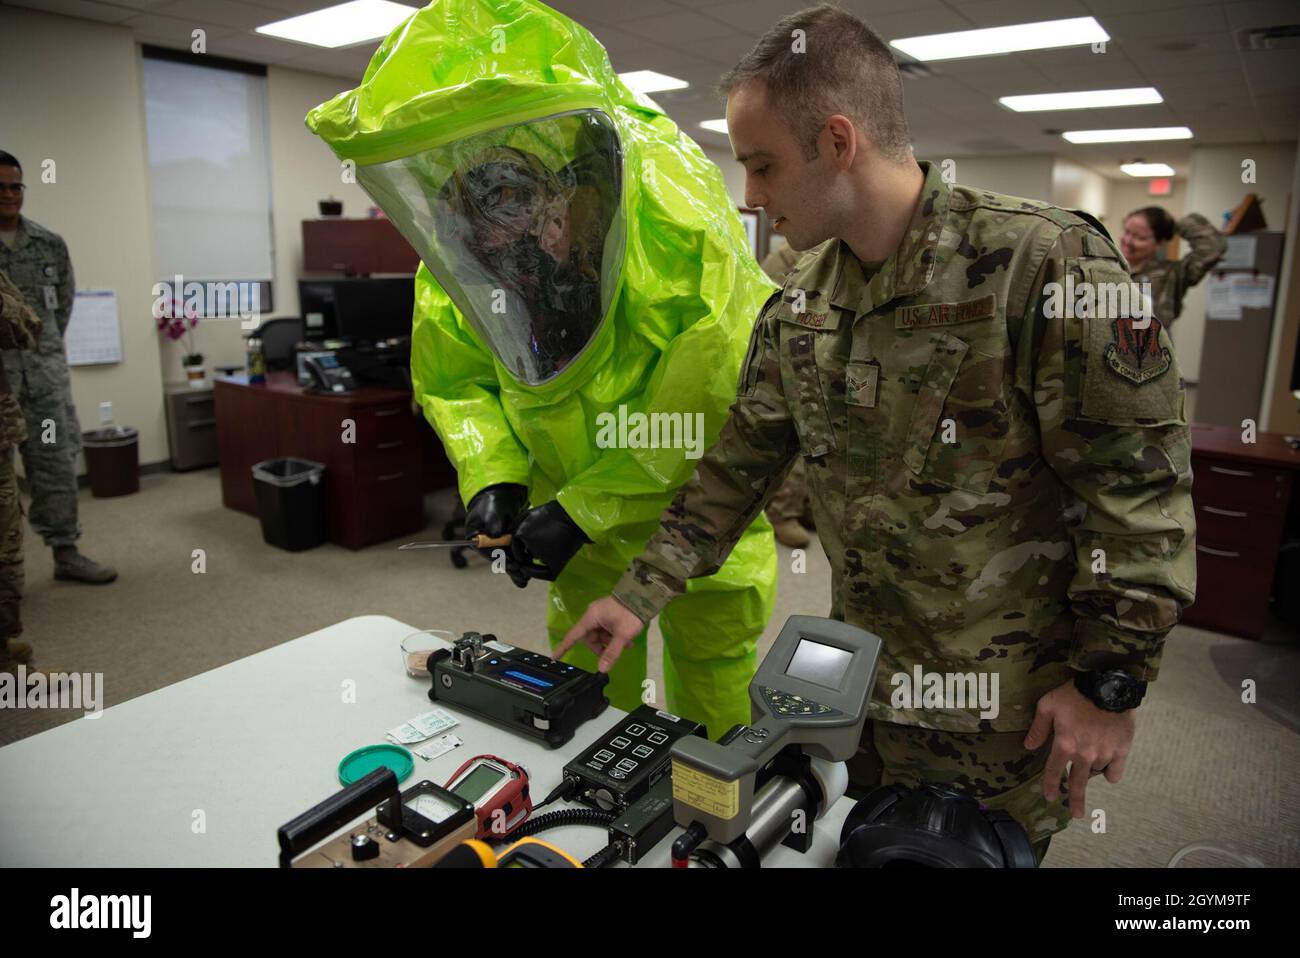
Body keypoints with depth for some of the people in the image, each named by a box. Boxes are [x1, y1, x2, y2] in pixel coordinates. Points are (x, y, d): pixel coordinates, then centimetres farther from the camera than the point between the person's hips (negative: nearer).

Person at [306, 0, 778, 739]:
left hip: (699, 492, -4)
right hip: (579, 504, 5)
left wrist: (582, 509, -28)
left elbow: (707, 391, -31)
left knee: (709, 687, 9)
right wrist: (491, 474, -15)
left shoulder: (673, 206, -30)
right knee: (585, 680, 17)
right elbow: (450, 377, 3)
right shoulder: (452, 255, -10)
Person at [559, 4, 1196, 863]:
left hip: (1009, 703, -5)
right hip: (864, 681, 6)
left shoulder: (1046, 263, -20)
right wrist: (642, 595, 3)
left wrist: (1110, 683, -14)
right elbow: (737, 469, 5)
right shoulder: (797, 312, 0)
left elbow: (1144, 484, -17)